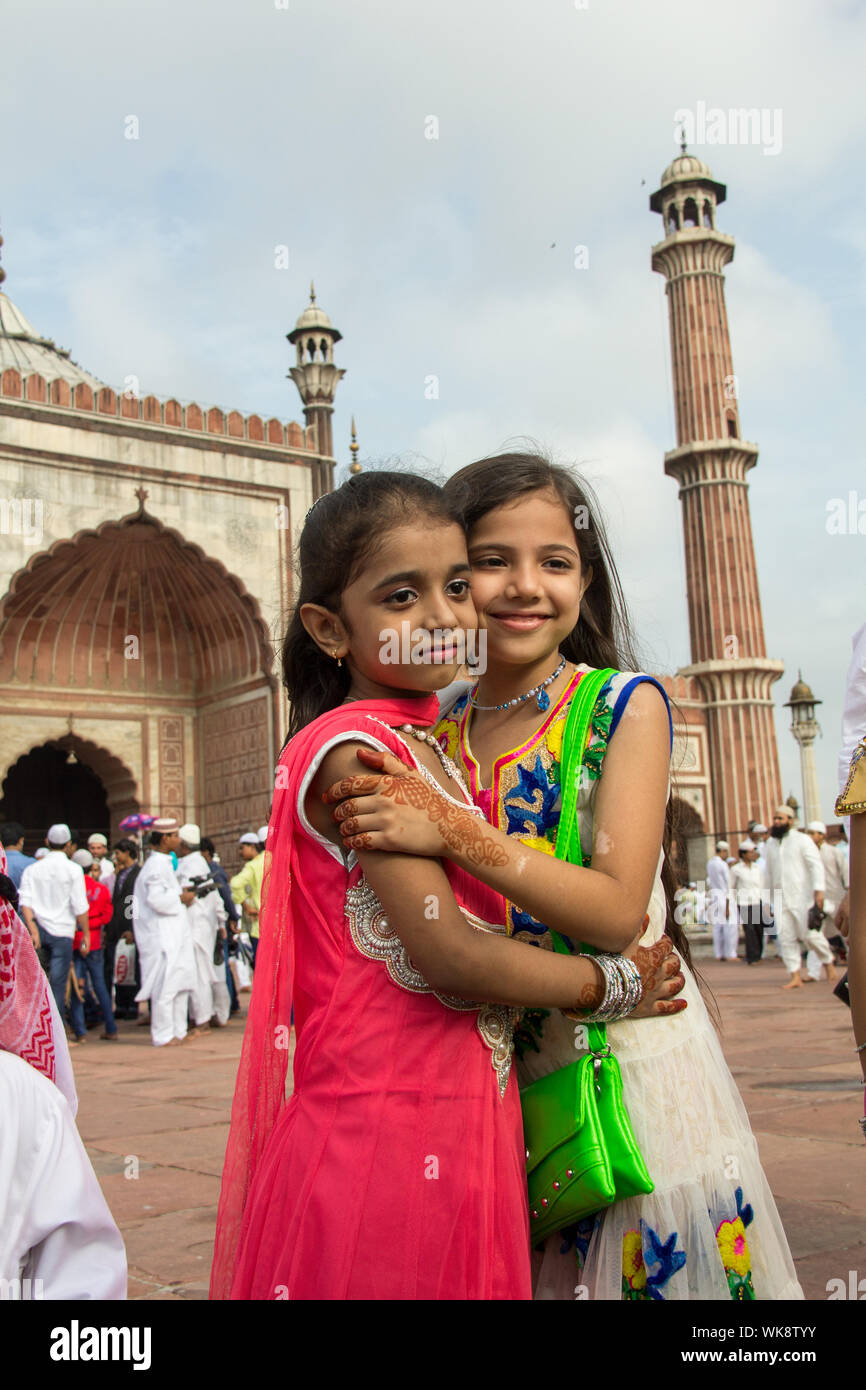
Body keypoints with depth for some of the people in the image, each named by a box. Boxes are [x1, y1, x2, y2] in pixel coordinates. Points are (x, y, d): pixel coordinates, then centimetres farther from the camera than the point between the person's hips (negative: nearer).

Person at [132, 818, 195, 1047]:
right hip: (162, 933, -10)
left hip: (173, 932, 10)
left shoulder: (163, 862, 15)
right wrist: (180, 897, -11)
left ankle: (177, 1030, 18)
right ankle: (163, 1035, 2)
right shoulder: (157, 864, -16)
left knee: (181, 981, 11)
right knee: (165, 984, -5)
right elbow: (157, 899, -24)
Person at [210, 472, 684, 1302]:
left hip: (461, 1130, 8)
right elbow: (448, 957, -19)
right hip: (389, 1135, -8)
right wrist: (613, 981, -7)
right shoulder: (354, 750, -15)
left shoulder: (426, 749, 12)